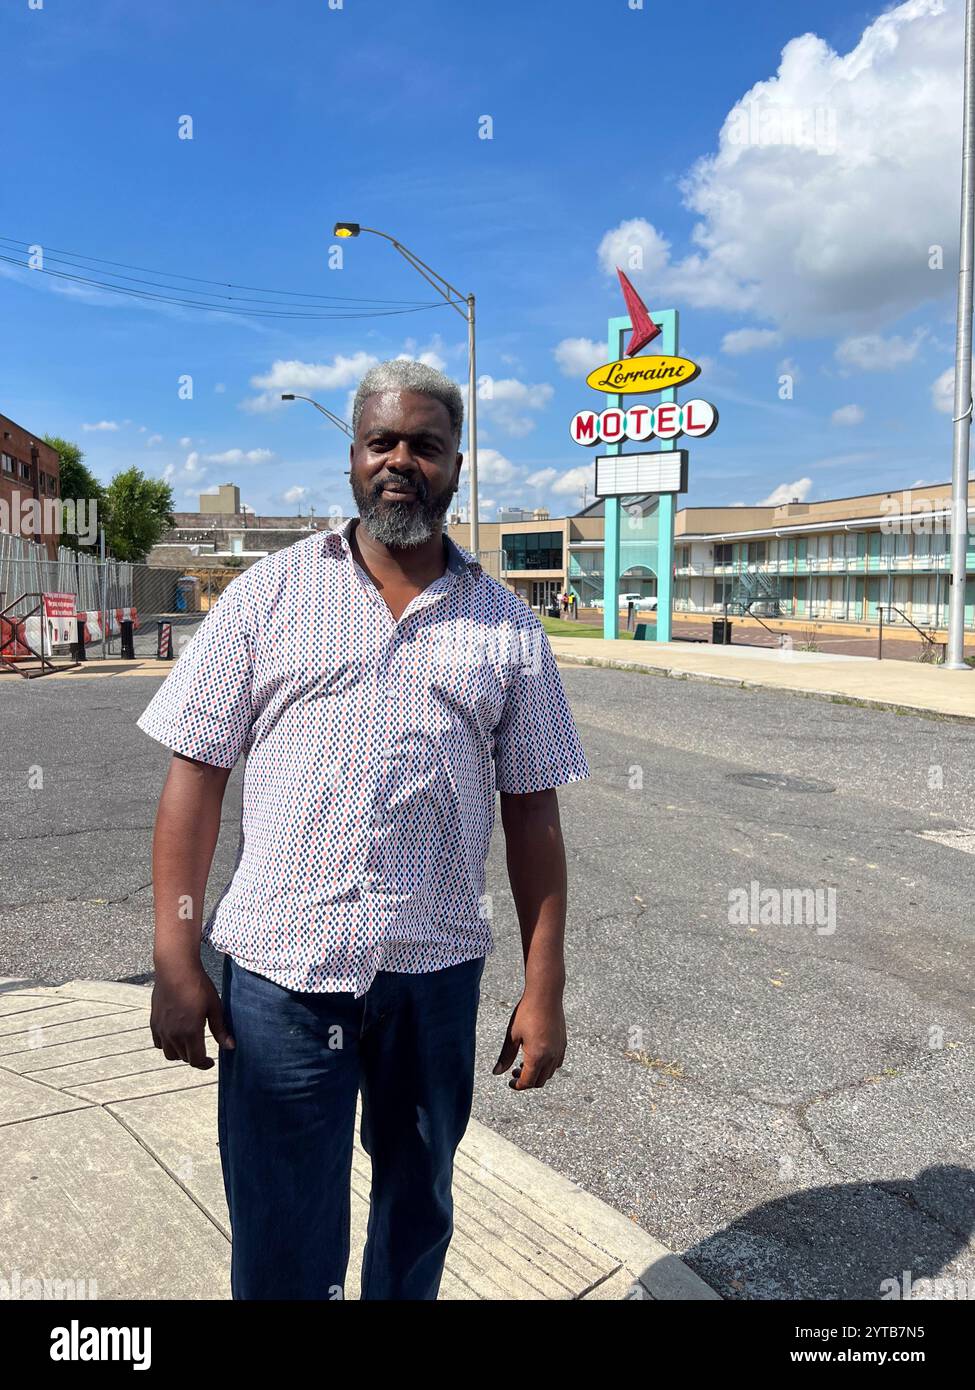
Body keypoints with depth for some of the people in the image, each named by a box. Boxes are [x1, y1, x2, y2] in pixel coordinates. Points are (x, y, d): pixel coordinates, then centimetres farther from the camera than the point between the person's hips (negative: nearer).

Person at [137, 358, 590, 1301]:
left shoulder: (506, 626, 3)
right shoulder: (270, 593, 0)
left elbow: (531, 812, 4)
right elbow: (195, 773, -1)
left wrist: (544, 988, 1)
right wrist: (175, 964, -5)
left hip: (435, 972, 2)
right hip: (277, 970, -1)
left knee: (418, 1209, 21)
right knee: (280, 1242, 10)